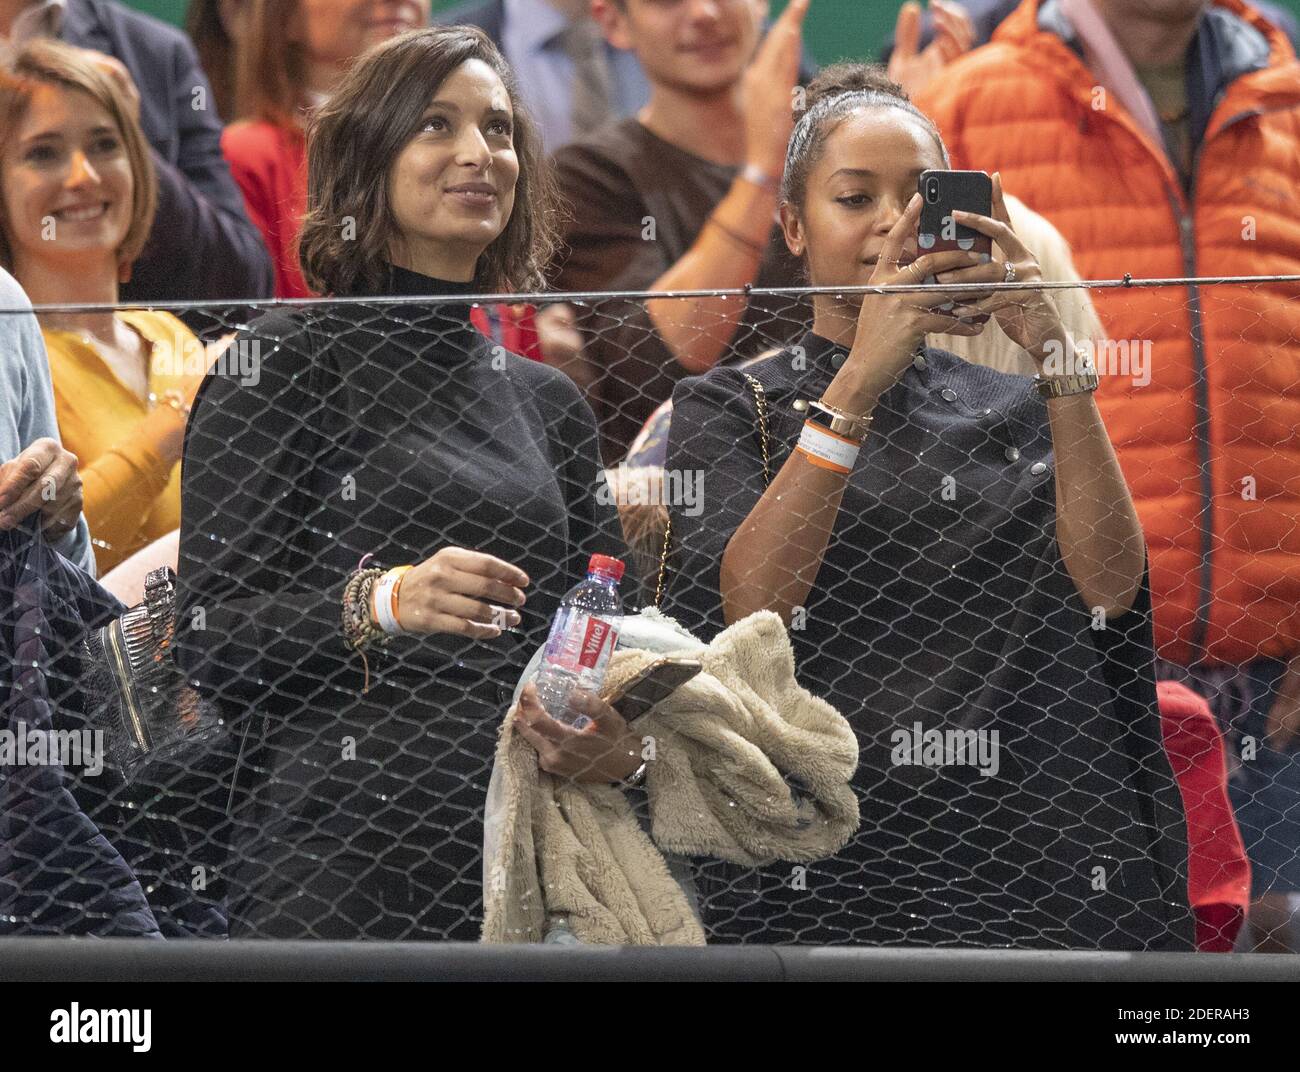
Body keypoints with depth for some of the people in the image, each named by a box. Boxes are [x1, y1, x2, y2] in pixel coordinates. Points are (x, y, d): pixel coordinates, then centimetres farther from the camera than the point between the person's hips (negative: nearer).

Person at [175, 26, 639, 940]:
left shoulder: (548, 402, 18)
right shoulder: (289, 361, 1)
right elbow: (209, 633, -7)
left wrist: (617, 737, 2)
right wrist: (382, 603, -23)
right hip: (336, 852, -5)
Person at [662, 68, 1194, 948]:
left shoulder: (1011, 410, 14)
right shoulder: (731, 408, 7)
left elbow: (1110, 586, -4)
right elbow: (748, 606, -12)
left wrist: (1055, 356, -12)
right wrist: (860, 381, -18)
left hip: (1040, 862, 2)